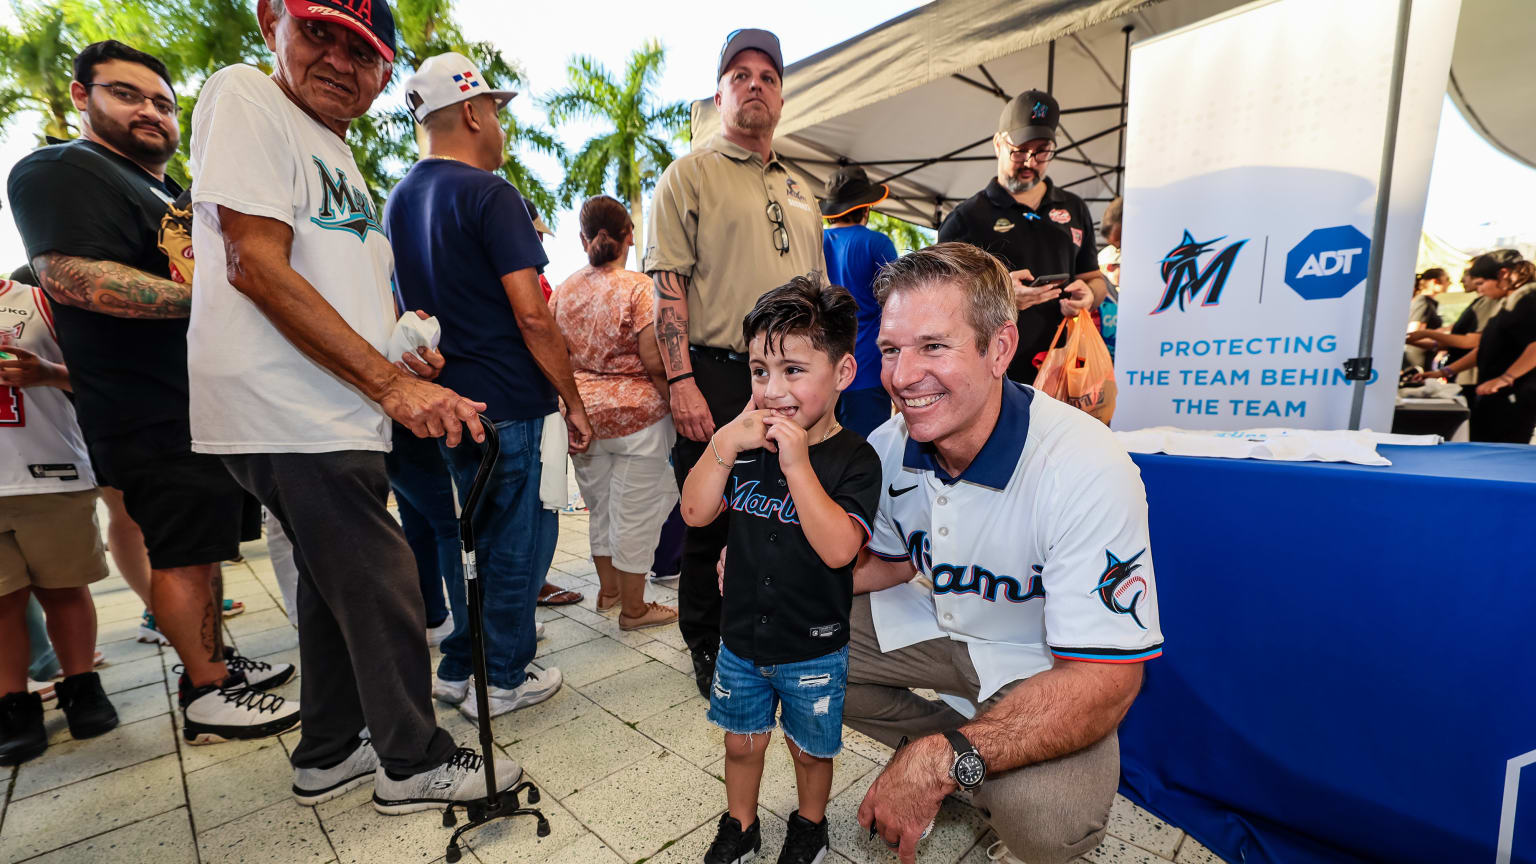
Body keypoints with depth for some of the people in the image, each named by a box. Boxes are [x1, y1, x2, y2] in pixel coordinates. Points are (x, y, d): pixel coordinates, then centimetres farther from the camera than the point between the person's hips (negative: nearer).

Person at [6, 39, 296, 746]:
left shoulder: (168, 196, 26)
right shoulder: (60, 172, -5)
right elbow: (69, 276, -21)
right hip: (156, 417, -9)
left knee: (201, 545, 14)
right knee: (183, 551, -5)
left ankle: (213, 662, 26)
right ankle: (207, 695, 6)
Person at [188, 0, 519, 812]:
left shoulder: (339, 154, 21)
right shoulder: (244, 95, -5)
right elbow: (257, 266, -18)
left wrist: (407, 350, 10)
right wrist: (392, 384, -22)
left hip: (335, 416, 9)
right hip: (292, 416, -9)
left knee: (339, 581, 17)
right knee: (383, 587, -1)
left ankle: (329, 753, 36)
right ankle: (416, 762, 19)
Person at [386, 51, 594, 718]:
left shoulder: (400, 199, 14)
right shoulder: (489, 194, -12)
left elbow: (418, 301, 18)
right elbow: (532, 316, -19)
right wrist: (574, 403, -12)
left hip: (449, 404, 8)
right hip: (512, 403, -8)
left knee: (479, 536, 20)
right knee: (519, 544, 6)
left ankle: (457, 668, 32)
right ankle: (502, 680, 19)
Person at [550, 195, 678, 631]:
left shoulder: (563, 290, 5)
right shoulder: (639, 288, -13)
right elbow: (655, 363, -17)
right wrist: (675, 407, -5)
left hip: (583, 411, 6)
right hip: (635, 414, -6)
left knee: (600, 504, 20)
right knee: (635, 511, 6)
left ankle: (608, 588, 37)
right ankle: (633, 608, 19)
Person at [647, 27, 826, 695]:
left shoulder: (798, 191, 21)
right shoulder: (690, 175, 2)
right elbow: (668, 284, -8)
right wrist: (681, 381, -17)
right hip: (719, 377, -5)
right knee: (712, 523, 4)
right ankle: (709, 650, 24)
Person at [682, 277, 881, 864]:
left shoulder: (854, 459, -19)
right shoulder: (748, 446, -6)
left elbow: (838, 549, -30)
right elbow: (695, 513, -9)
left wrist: (798, 464, -35)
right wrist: (723, 445, -22)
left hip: (815, 649, -3)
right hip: (741, 637, 4)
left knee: (810, 749, 22)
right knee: (742, 743, 23)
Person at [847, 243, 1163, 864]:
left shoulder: (1085, 469, -31)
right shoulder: (888, 448, -13)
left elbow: (1104, 680, -29)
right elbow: (890, 562, 3)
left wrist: (948, 759, -38)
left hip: (1040, 664, -5)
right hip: (933, 623, 5)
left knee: (1045, 813, -32)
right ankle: (929, 748, 12)